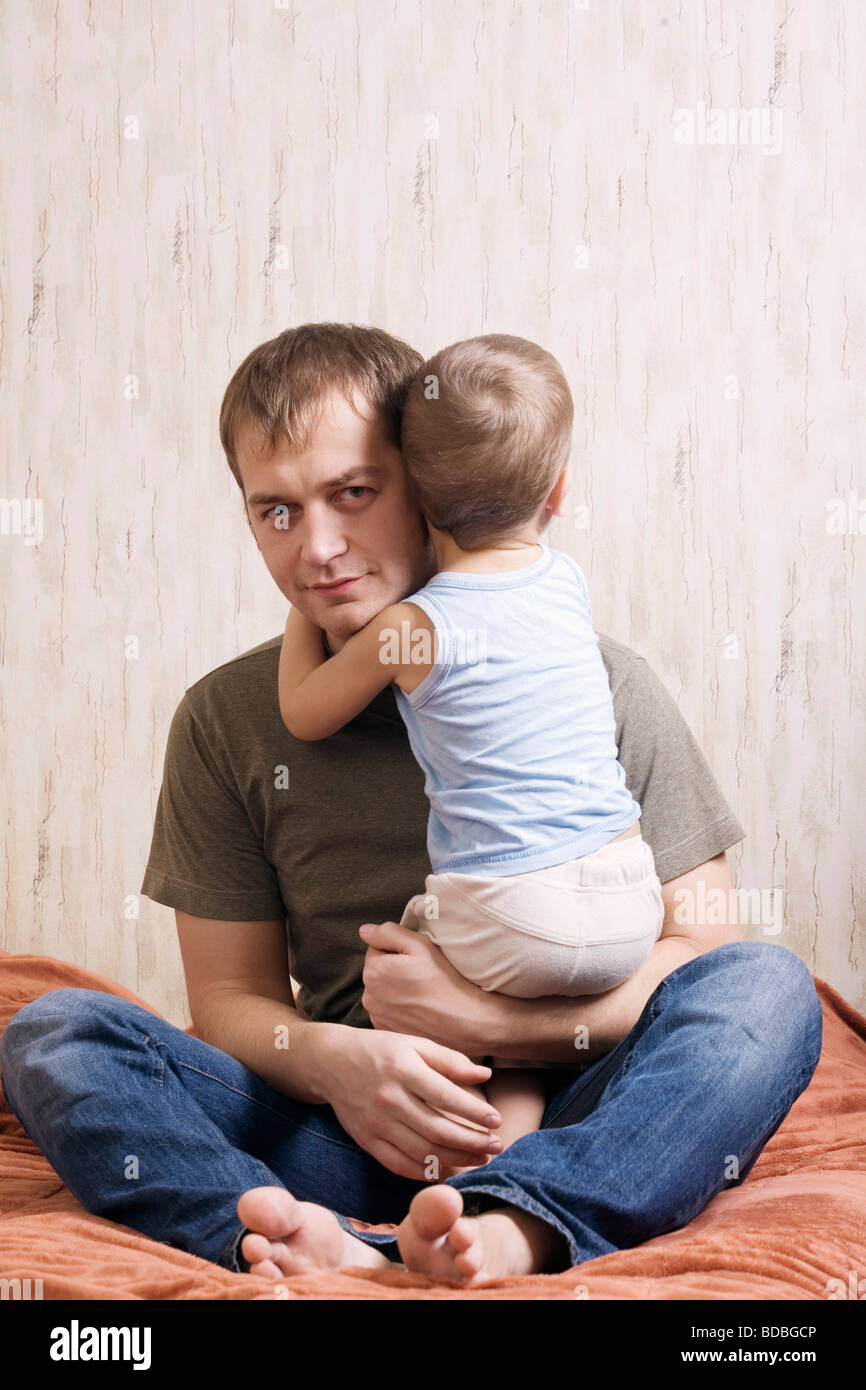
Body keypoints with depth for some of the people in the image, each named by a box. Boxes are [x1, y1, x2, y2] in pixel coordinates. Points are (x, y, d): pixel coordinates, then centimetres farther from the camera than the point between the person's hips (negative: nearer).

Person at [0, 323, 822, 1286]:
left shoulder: (597, 684, 0)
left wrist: (490, 1017, -16)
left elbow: (702, 945, -1)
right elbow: (230, 997, 6)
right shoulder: (227, 721, 4)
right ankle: (331, 1250, -41)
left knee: (766, 987, -27)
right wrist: (335, 1060, -18)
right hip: (345, 1135, 2)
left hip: (570, 1128, -1)